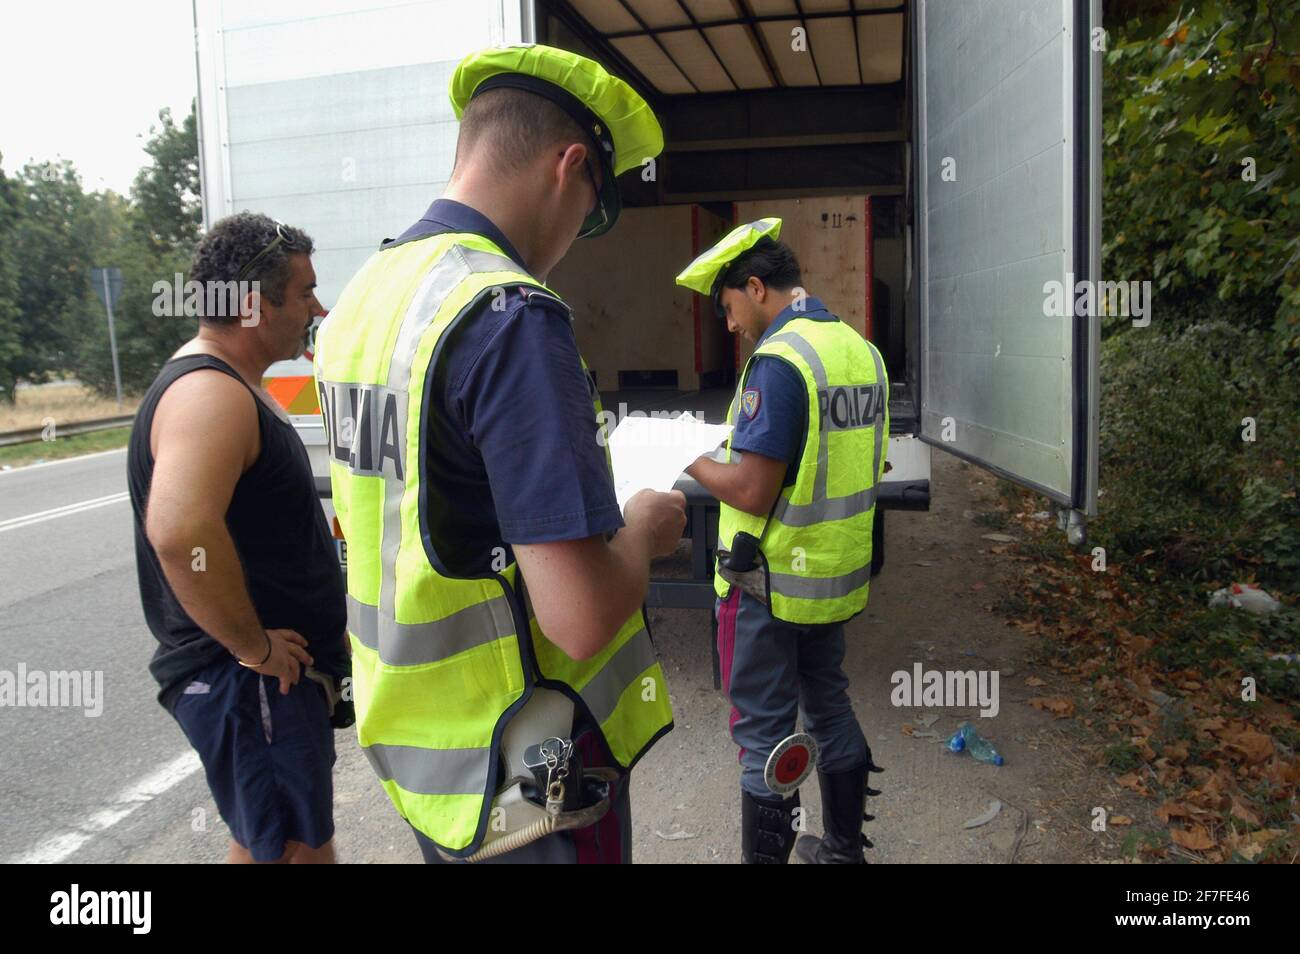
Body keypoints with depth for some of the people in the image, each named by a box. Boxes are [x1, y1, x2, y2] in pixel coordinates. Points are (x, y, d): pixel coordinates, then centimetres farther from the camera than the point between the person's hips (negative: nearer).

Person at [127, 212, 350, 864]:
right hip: (246, 683, -10)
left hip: (273, 671, 10)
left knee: (264, 842, 22)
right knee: (294, 850, 1)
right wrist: (253, 646, -26)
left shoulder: (230, 385, 13)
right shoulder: (209, 394, -22)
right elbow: (180, 531, -39)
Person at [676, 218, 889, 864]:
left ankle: (766, 856, 19)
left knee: (763, 731, 5)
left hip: (772, 583, -8)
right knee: (829, 703, 22)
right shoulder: (861, 349, 5)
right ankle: (844, 848, 37)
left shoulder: (778, 360, -21)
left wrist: (689, 460, -8)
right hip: (839, 575, 9)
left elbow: (752, 492, -24)